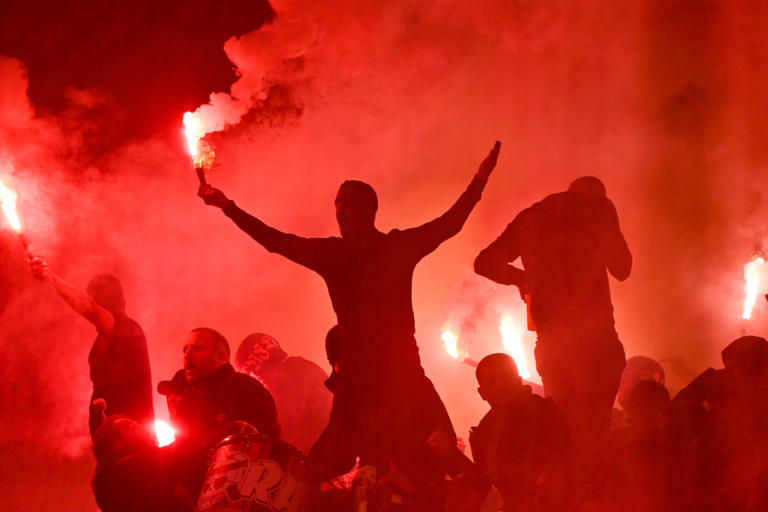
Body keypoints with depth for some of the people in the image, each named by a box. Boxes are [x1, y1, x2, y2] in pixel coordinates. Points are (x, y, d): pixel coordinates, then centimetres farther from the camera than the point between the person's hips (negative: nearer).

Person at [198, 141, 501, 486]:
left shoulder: (399, 246, 8)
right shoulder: (331, 253, 11)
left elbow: (449, 223, 9)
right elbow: (276, 241, 6)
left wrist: (480, 180, 2)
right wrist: (229, 208, 0)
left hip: (401, 368, -1)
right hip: (355, 373, 1)